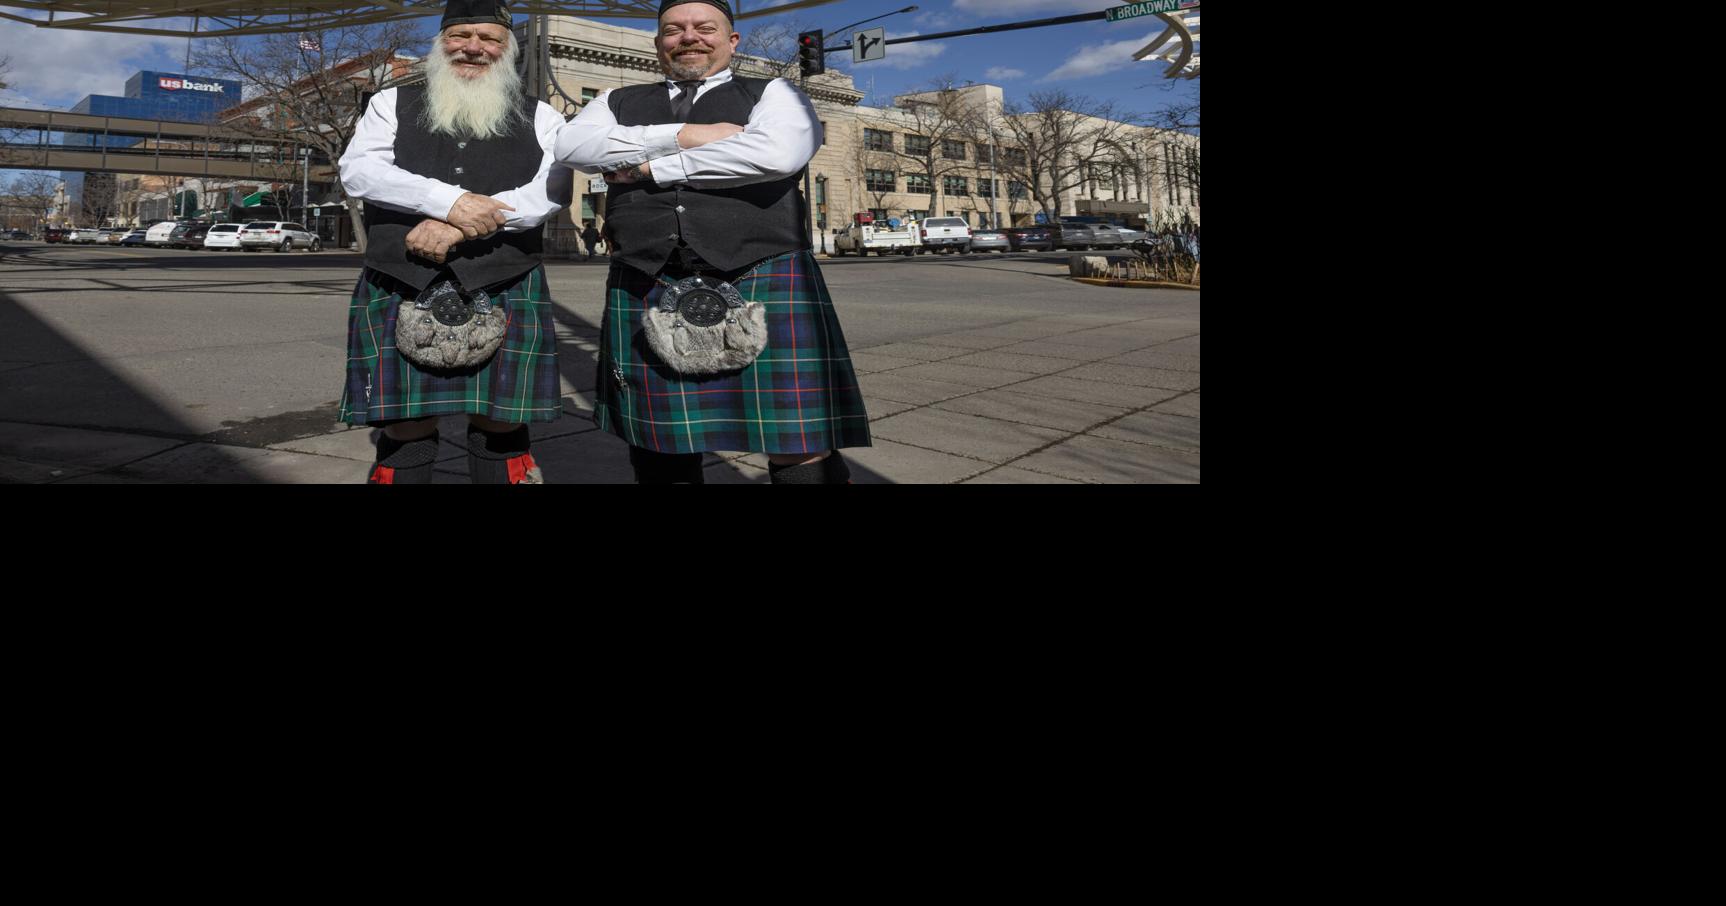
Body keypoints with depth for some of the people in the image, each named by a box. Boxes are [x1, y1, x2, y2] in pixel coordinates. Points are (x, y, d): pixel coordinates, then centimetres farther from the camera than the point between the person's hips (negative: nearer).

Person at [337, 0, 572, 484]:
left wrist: (457, 226, -15)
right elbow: (357, 171, 0)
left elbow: (552, 190, -5)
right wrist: (450, 201, -16)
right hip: (401, 291, 1)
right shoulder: (393, 103, 15)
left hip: (505, 294, 0)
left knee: (500, 427, 1)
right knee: (405, 430, 1)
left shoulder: (539, 118, 12)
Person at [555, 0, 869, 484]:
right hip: (645, 297, 3)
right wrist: (683, 135, -8)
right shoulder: (618, 102, 20)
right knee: (659, 456, 10)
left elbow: (778, 153, -12)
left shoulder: (773, 94, 10)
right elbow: (573, 146, 0)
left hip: (763, 287, -3)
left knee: (801, 458, -8)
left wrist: (651, 167, -4)